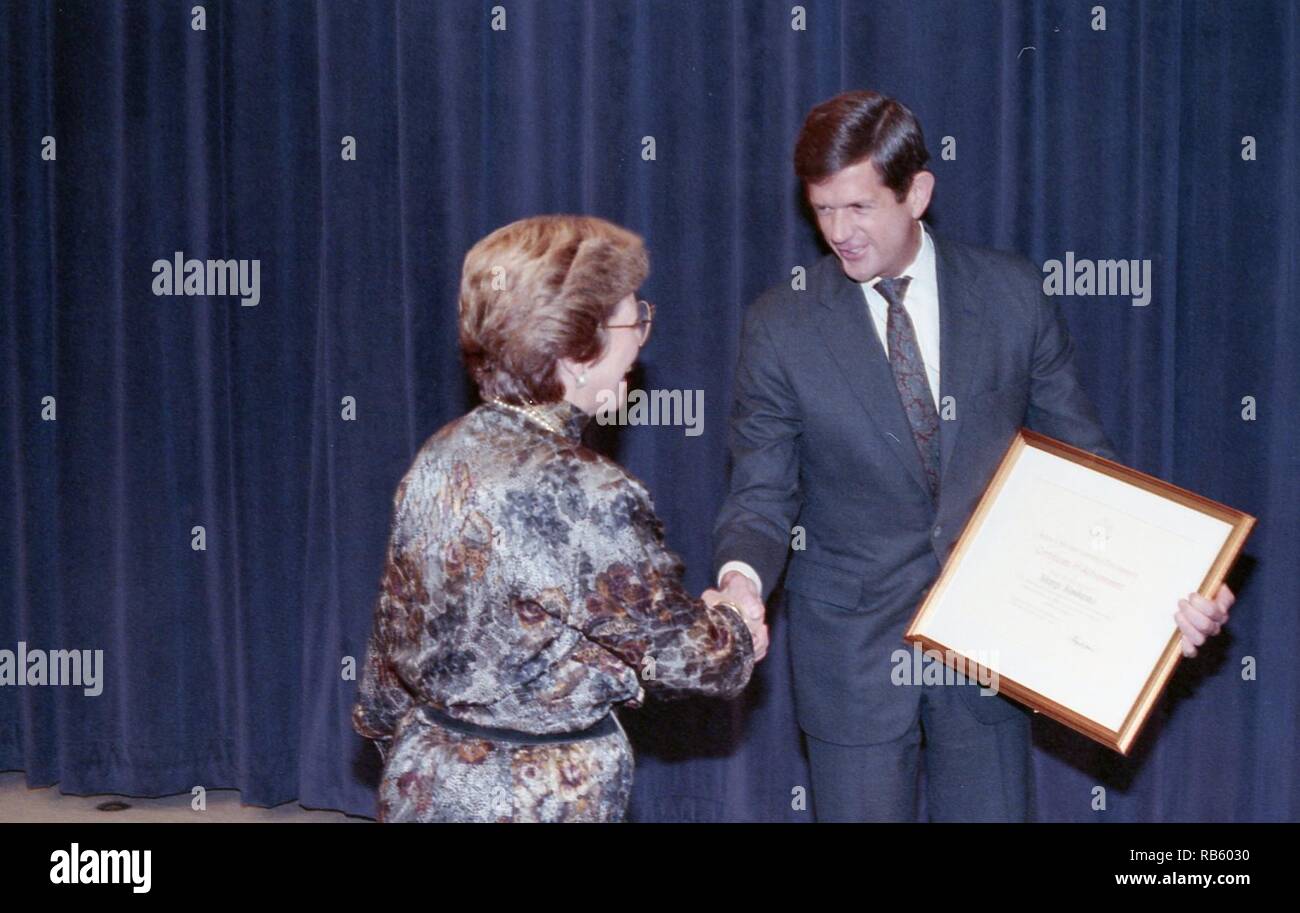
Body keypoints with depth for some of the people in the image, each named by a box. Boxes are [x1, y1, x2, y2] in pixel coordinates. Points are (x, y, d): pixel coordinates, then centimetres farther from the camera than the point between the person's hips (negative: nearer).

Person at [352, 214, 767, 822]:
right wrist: (739, 639, 6)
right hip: (535, 800, -7)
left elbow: (397, 623, 7)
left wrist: (386, 721, 21)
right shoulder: (587, 496, -25)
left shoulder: (442, 455, -4)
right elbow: (681, 653, -13)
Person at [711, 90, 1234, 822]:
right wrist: (742, 577, -26)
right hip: (853, 655, -1)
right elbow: (762, 495, -3)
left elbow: (1082, 458, 1)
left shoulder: (1015, 294, -3)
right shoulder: (780, 327, -6)